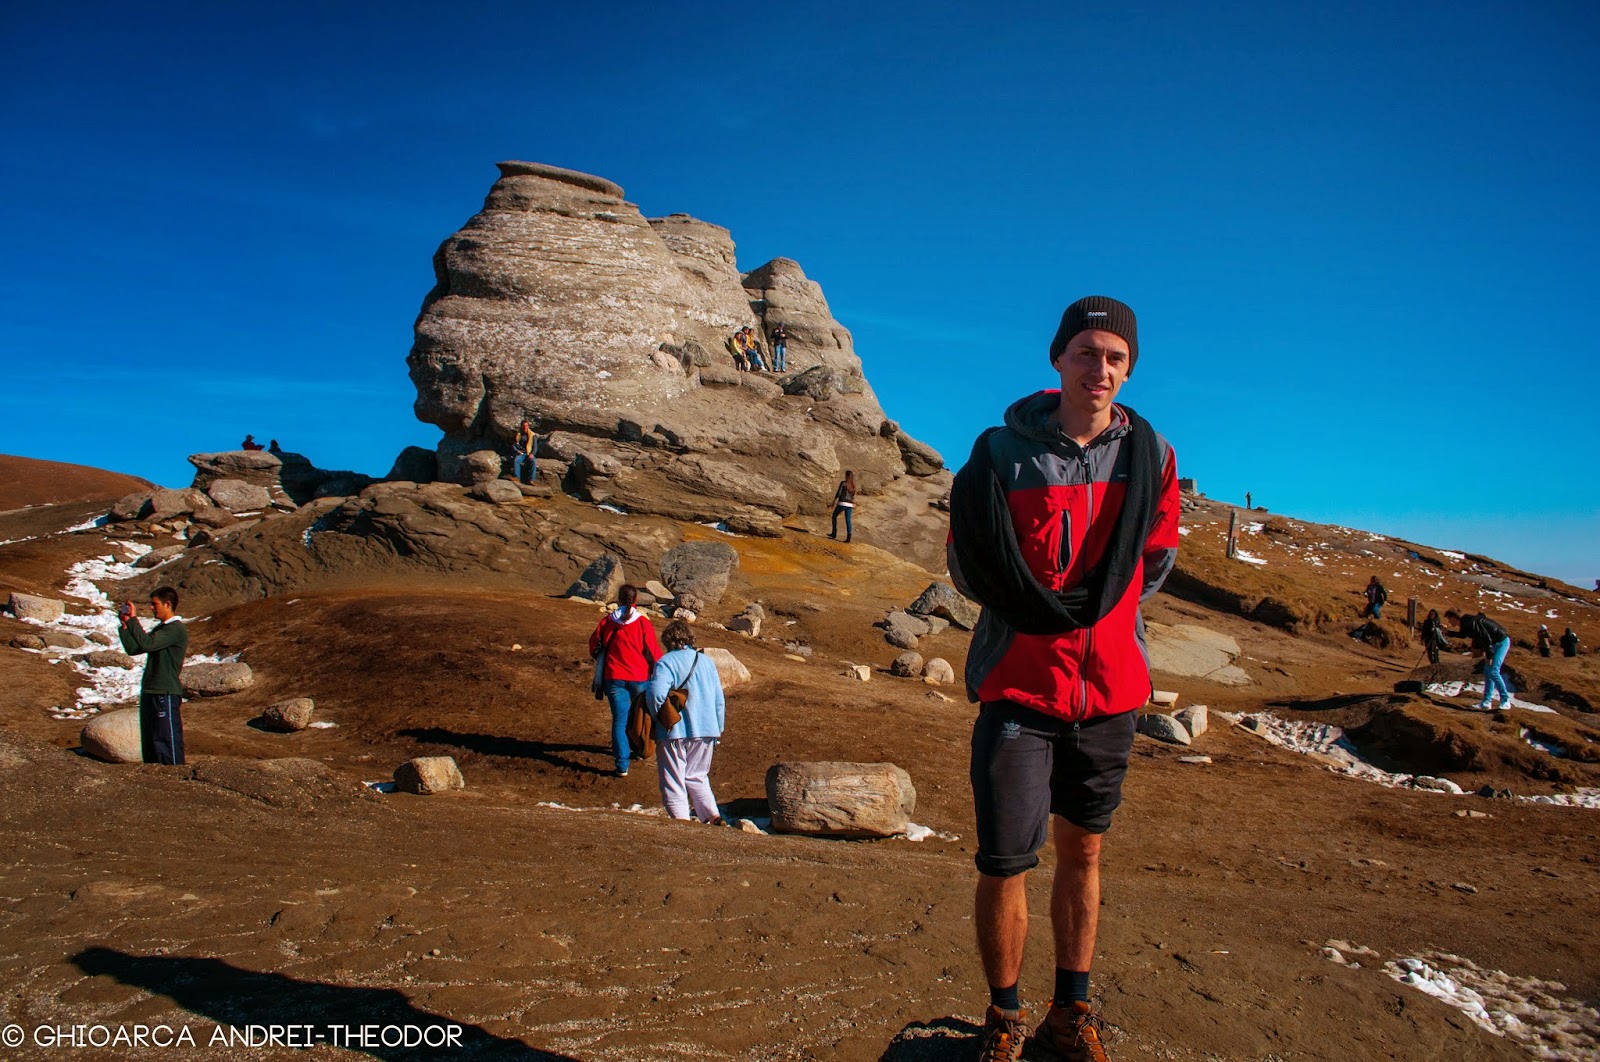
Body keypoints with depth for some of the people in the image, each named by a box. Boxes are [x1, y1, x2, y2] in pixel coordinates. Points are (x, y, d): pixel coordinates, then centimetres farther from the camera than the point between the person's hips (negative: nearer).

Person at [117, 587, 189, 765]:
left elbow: (148, 643, -24)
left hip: (166, 695, -10)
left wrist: (133, 620, -15)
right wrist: (124, 624, 7)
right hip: (149, 693, 10)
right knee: (149, 745, 15)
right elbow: (133, 649, 16)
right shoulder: (159, 628, 17)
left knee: (168, 743, -7)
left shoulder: (177, 629, -12)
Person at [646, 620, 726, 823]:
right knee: (697, 777, 23)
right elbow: (719, 700, 9)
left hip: (675, 732, -5)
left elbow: (656, 693, -26)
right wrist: (718, 730, 18)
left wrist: (656, 720, -8)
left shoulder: (666, 662, -10)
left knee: (673, 783, 5)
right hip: (706, 731, 5)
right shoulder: (707, 661, 7)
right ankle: (713, 816, 13)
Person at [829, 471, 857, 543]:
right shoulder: (853, 485, 11)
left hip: (842, 503, -5)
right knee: (848, 521, 2)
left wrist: (834, 501, -2)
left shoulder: (843, 483, -7)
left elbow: (838, 493, -10)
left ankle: (834, 533, 16)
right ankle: (849, 537, -9)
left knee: (834, 516, 15)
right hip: (850, 504, 5)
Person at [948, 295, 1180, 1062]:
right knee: (1004, 863, -2)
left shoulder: (1149, 455, 1)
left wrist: (1097, 609, 2)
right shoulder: (1002, 452, -7)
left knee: (1083, 852, 16)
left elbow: (1156, 559, 14)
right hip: (1020, 685, -3)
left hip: (1110, 688, 3)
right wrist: (1047, 610, -10)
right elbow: (969, 572, -1)